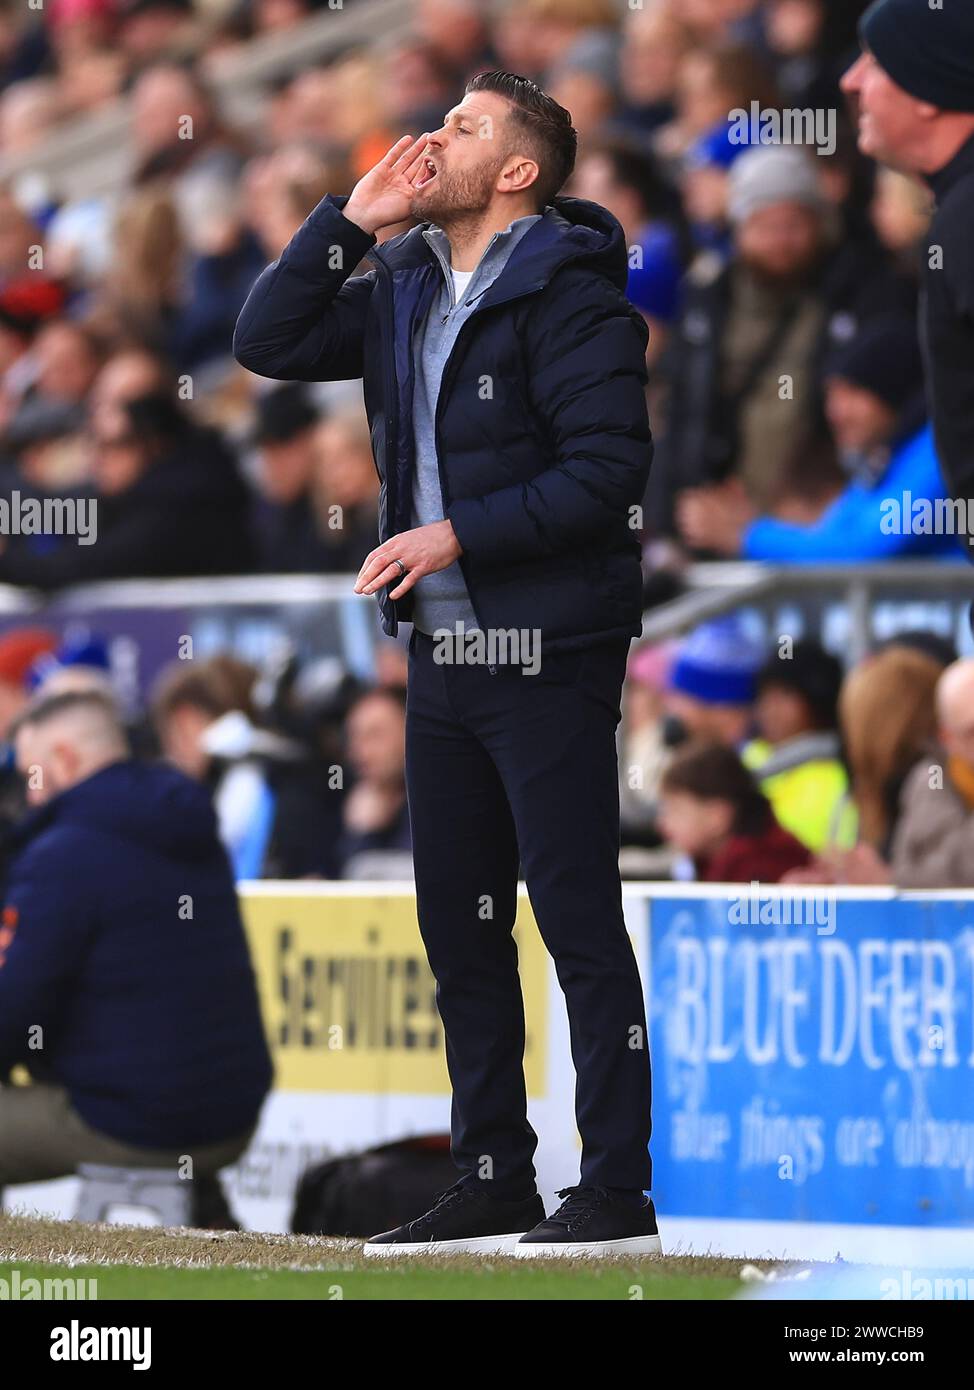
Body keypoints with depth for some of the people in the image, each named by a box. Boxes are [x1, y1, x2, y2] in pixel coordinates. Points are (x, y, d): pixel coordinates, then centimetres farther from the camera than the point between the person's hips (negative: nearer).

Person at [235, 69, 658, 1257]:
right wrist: (350, 220, 3)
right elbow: (268, 344, 11)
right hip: (443, 656, 8)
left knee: (578, 923, -5)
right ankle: (492, 1182, 19)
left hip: (546, 657, -8)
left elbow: (608, 470, -18)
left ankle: (616, 1192, -2)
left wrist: (461, 533, -17)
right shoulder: (402, 290, 12)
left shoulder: (568, 295, -12)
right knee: (457, 926, 11)